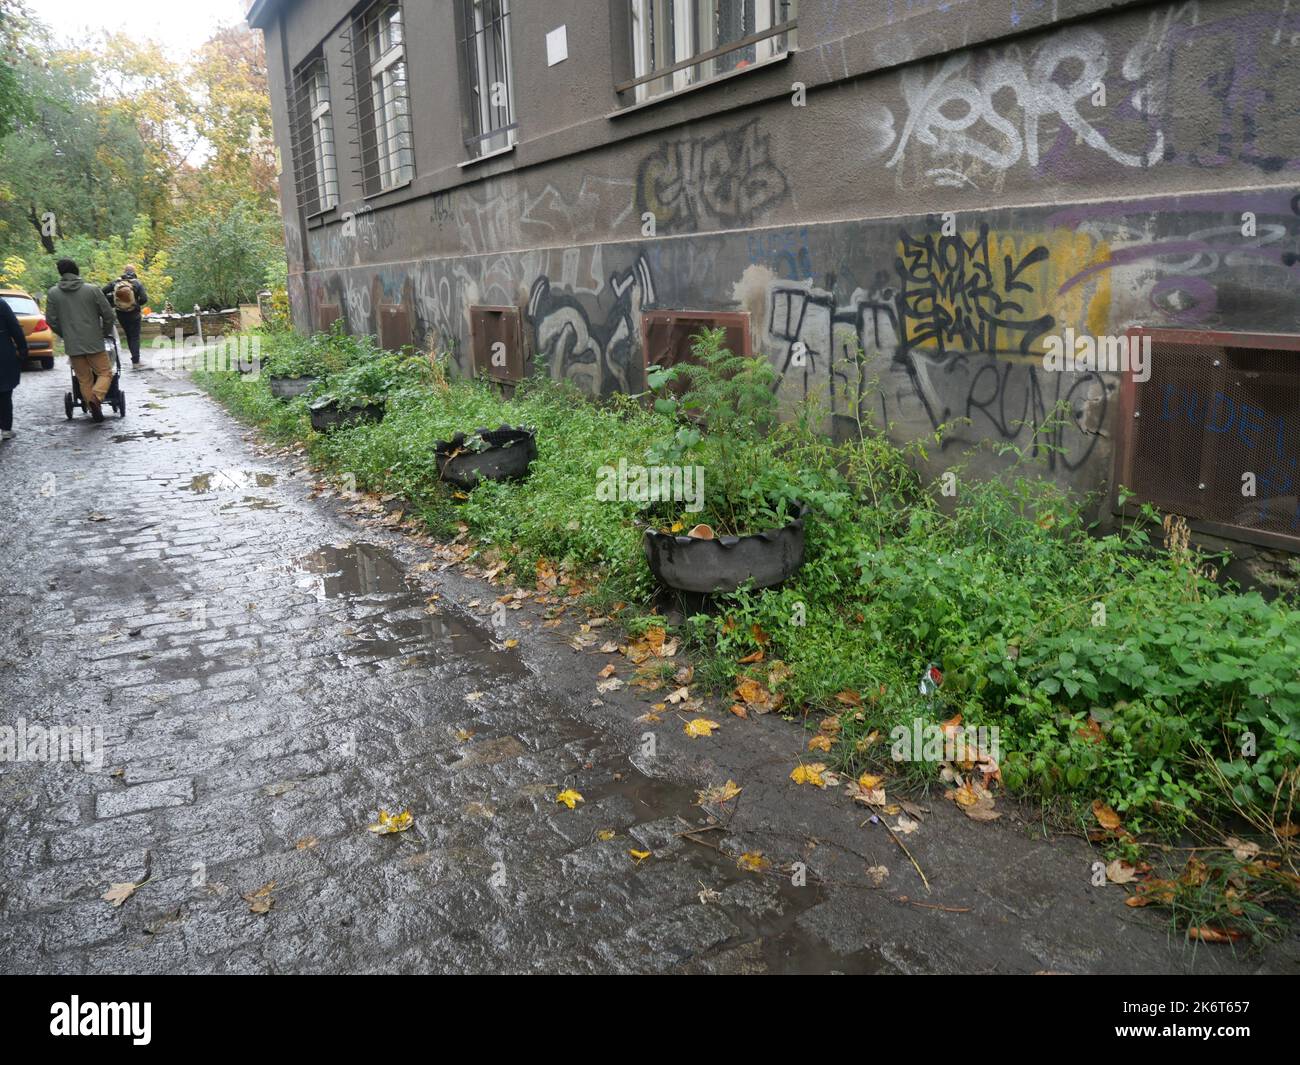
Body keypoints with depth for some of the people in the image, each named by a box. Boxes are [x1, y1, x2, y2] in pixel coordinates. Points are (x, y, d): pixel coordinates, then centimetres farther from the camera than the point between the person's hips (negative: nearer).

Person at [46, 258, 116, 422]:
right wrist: (105, 333, 15)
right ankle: (96, 397, -20)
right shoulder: (92, 290, -4)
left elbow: (51, 320, 4)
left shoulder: (53, 293, 3)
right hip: (94, 342, -2)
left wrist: (65, 335, 21)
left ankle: (95, 411, 10)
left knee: (84, 379, 11)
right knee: (105, 373, 7)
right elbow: (108, 314, -2)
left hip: (72, 346, 2)